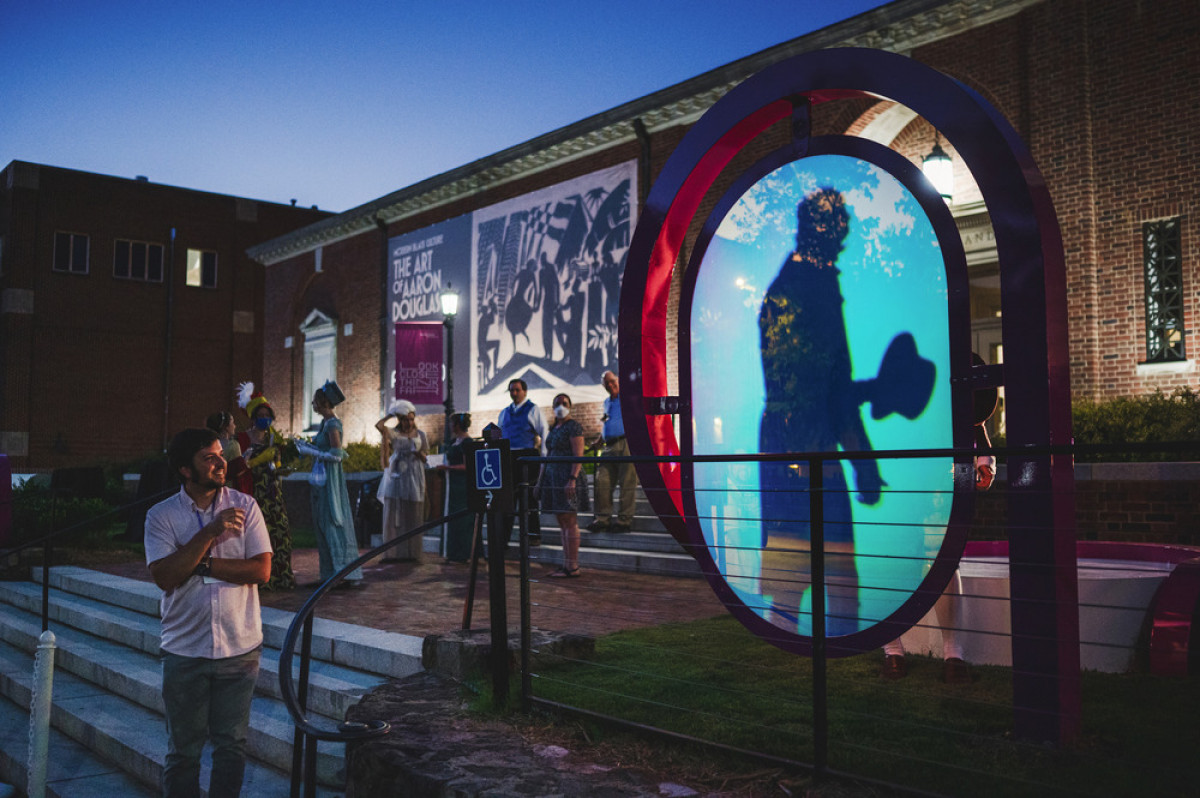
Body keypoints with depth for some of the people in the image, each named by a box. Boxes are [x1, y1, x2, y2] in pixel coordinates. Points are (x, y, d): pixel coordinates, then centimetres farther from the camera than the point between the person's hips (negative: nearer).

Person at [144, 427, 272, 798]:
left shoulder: (245, 506, -1)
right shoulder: (161, 515, -3)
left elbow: (261, 570, -10)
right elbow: (164, 577, -15)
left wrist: (202, 564, -15)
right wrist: (209, 533, -21)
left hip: (240, 647, 1)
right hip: (185, 651, -1)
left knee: (231, 746, 11)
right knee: (183, 750, 10)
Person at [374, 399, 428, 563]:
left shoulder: (420, 435, 11)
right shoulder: (394, 433, 4)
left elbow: (425, 457, 13)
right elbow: (379, 425, -15)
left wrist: (419, 453, -8)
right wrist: (391, 415, 0)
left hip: (414, 476, 2)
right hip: (397, 475, -2)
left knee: (413, 516, 0)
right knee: (395, 514, -4)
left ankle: (412, 553, 4)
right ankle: (394, 553, -2)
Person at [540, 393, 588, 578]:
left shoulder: (573, 427, -7)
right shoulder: (554, 428, 19)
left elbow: (579, 456, -15)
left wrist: (572, 479, -24)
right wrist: (541, 479, 20)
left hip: (567, 478, -9)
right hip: (553, 477, 9)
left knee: (569, 521, -8)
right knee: (562, 522, 9)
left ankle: (572, 567, -6)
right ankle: (567, 564, 13)